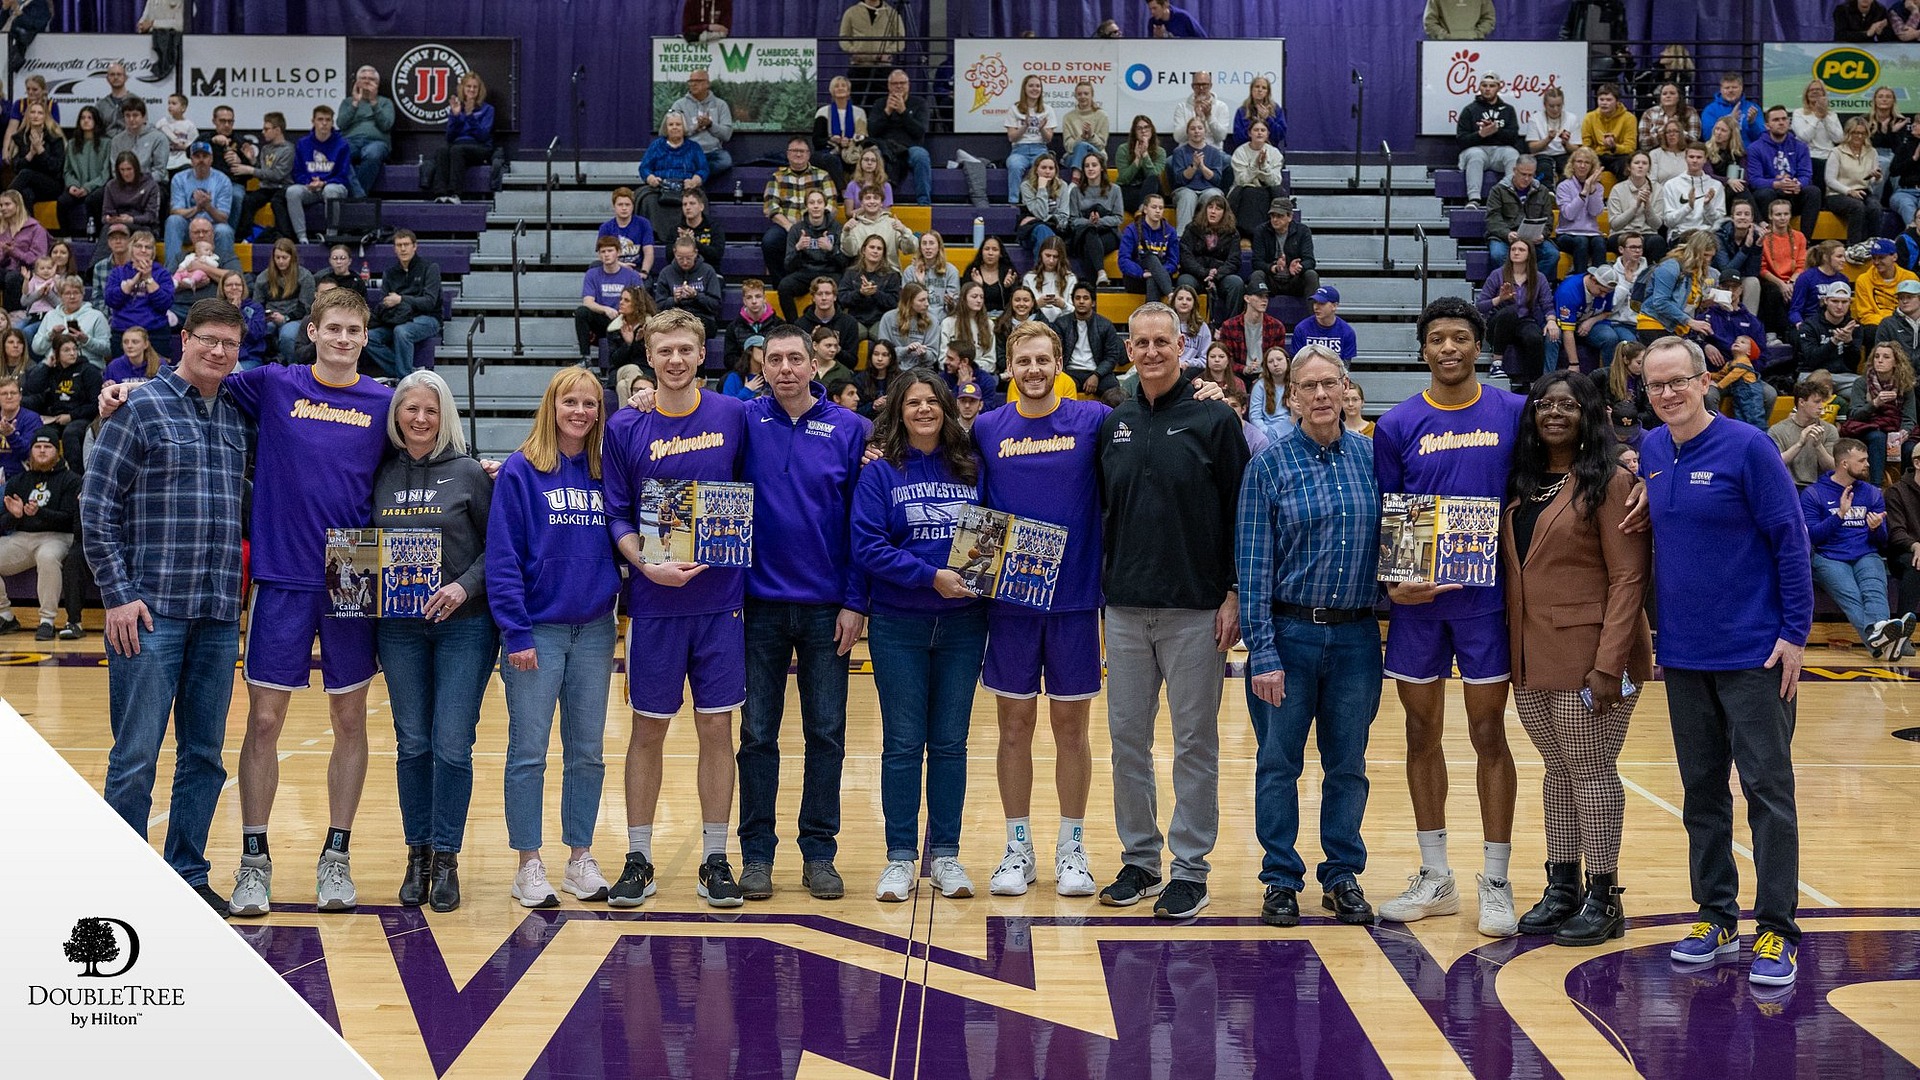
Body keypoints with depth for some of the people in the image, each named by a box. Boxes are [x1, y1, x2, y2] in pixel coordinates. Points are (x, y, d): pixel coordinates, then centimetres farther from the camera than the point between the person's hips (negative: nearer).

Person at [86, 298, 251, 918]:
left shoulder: (238, 418, 13)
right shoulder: (141, 407, -3)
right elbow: (96, 507, -5)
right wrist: (118, 594, -11)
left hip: (220, 613, 5)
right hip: (151, 610, -5)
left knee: (204, 754, 10)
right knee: (136, 756, -2)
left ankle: (188, 874, 20)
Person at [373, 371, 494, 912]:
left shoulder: (468, 474, -2)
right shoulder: (380, 475, 6)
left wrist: (465, 586, -15)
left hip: (464, 624, -3)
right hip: (398, 628, 3)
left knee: (452, 745, -4)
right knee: (412, 744, 6)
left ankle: (446, 859, 7)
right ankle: (417, 857, 17)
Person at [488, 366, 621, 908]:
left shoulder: (607, 473, 7)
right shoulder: (520, 472, -5)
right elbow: (502, 557, -8)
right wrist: (516, 633, -13)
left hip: (594, 630, 4)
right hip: (538, 630, -4)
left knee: (587, 752, 10)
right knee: (529, 752, 1)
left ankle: (581, 859, 19)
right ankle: (529, 864, 10)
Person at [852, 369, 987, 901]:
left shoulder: (972, 468, 6)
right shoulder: (879, 472, -2)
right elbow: (868, 546, -10)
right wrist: (931, 575, -17)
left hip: (963, 622, 2)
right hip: (898, 623, -2)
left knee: (950, 741, 6)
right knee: (902, 743, 2)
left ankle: (945, 853, 15)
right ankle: (900, 858, 9)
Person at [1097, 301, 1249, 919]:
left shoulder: (1213, 419, -3)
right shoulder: (1113, 424, 10)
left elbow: (1241, 512, -4)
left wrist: (1234, 594, -9)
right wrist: (1101, 585, 10)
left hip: (1195, 610, -4)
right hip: (1125, 607, 5)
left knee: (1195, 743, 2)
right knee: (1128, 739, 8)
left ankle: (1190, 871, 8)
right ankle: (1139, 860, 20)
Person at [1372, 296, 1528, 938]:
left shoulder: (1514, 414, 1)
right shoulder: (1398, 425, 3)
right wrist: (1391, 581, -8)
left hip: (1486, 597, -2)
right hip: (1416, 599, 2)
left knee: (1488, 735, 3)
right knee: (1422, 734, 9)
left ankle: (1496, 883, 12)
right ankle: (1435, 879, 21)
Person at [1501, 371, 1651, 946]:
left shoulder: (1609, 481, -9)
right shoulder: (1521, 483, 11)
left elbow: (1628, 578, -13)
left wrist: (1609, 663, -19)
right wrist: (1510, 647, 3)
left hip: (1587, 655, -6)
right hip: (1531, 658, 6)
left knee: (1591, 770, 0)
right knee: (1558, 769, 13)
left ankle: (1602, 897, 9)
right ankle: (1562, 887, 22)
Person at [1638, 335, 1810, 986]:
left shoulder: (1746, 448, -10)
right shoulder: (1650, 452, 5)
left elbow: (1790, 540, -10)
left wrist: (1795, 634, -12)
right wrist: (1650, 631, 8)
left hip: (1753, 655, -5)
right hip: (1683, 656, 5)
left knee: (1768, 790, -1)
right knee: (1702, 792, 11)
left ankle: (1776, 931, 5)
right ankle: (1716, 918, 21)